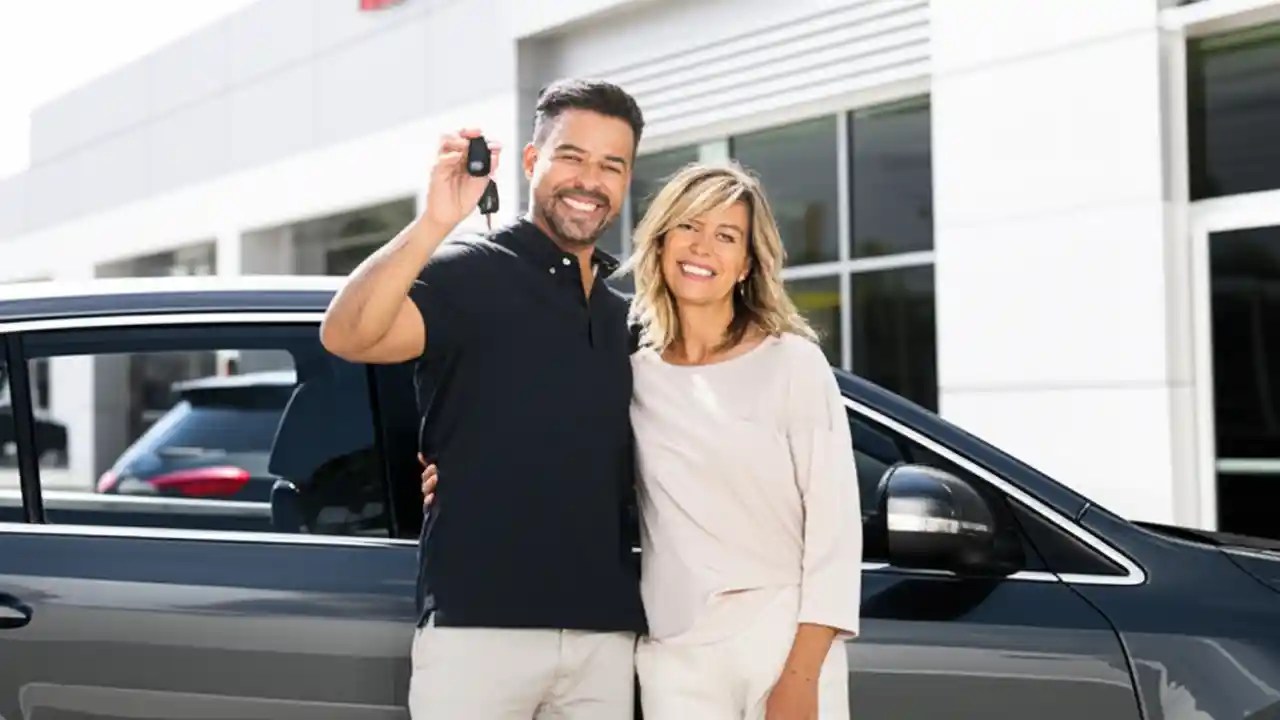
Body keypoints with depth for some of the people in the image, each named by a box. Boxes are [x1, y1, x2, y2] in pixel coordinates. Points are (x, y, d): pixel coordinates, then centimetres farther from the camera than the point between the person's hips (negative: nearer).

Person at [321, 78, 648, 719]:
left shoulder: (625, 320, 16)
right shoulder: (468, 272, -3)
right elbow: (346, 335, -21)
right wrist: (435, 223, -32)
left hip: (607, 634, 6)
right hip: (478, 624, -6)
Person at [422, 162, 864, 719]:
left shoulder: (793, 363, -2)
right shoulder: (632, 377, 6)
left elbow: (834, 524, -5)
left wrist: (802, 675, -12)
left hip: (786, 640, -2)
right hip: (674, 653, 2)